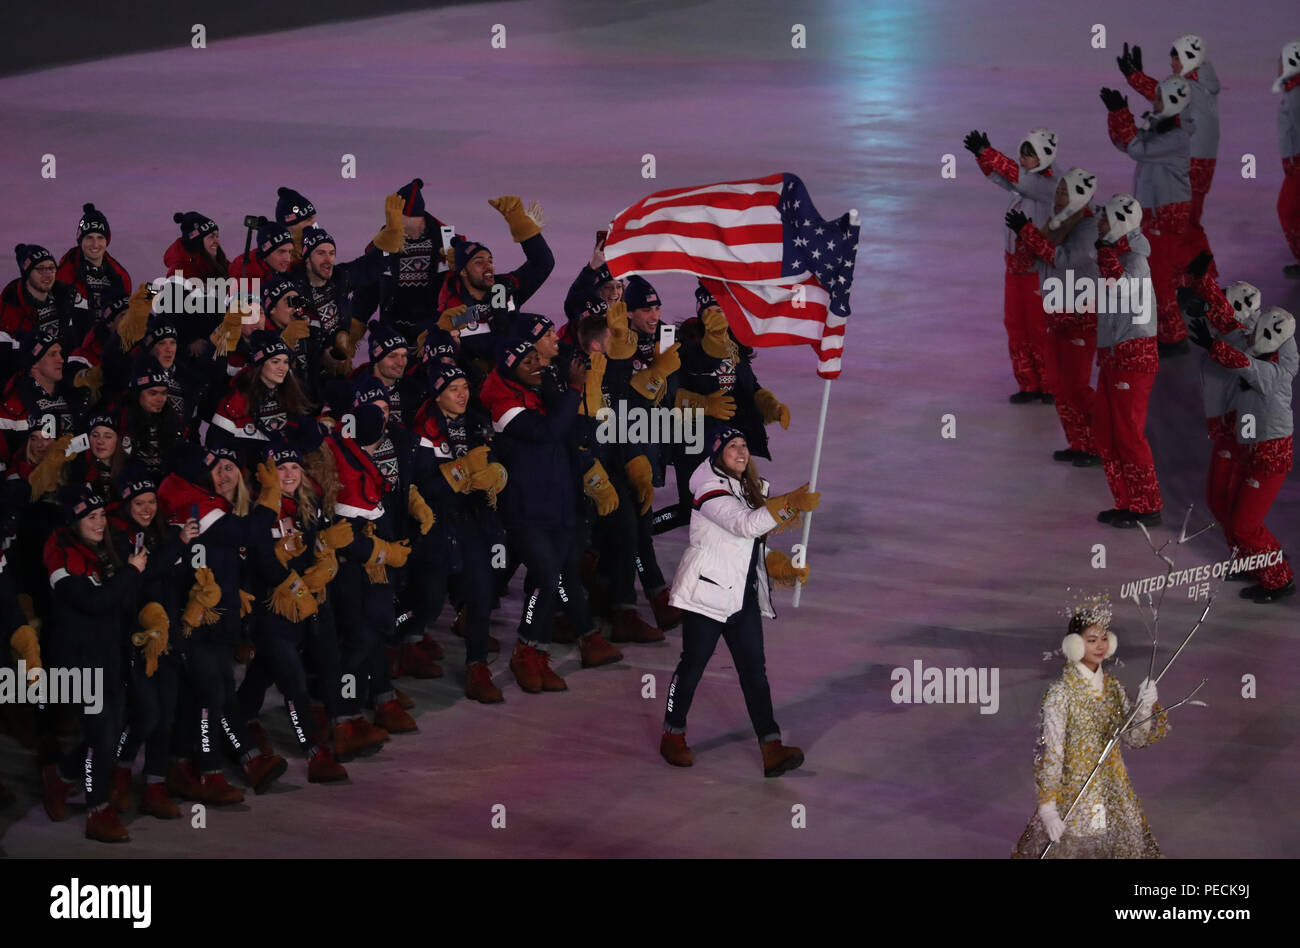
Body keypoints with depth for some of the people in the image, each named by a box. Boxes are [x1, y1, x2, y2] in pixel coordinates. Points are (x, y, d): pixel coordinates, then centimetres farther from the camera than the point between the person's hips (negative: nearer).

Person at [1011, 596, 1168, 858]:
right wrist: (1048, 808, -17)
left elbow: (1134, 737, 7)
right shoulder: (1061, 693, -13)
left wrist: (1146, 707, -12)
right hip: (1074, 793, -6)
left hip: (1114, 793, 6)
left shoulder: (1112, 686, 5)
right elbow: (1050, 753, -14)